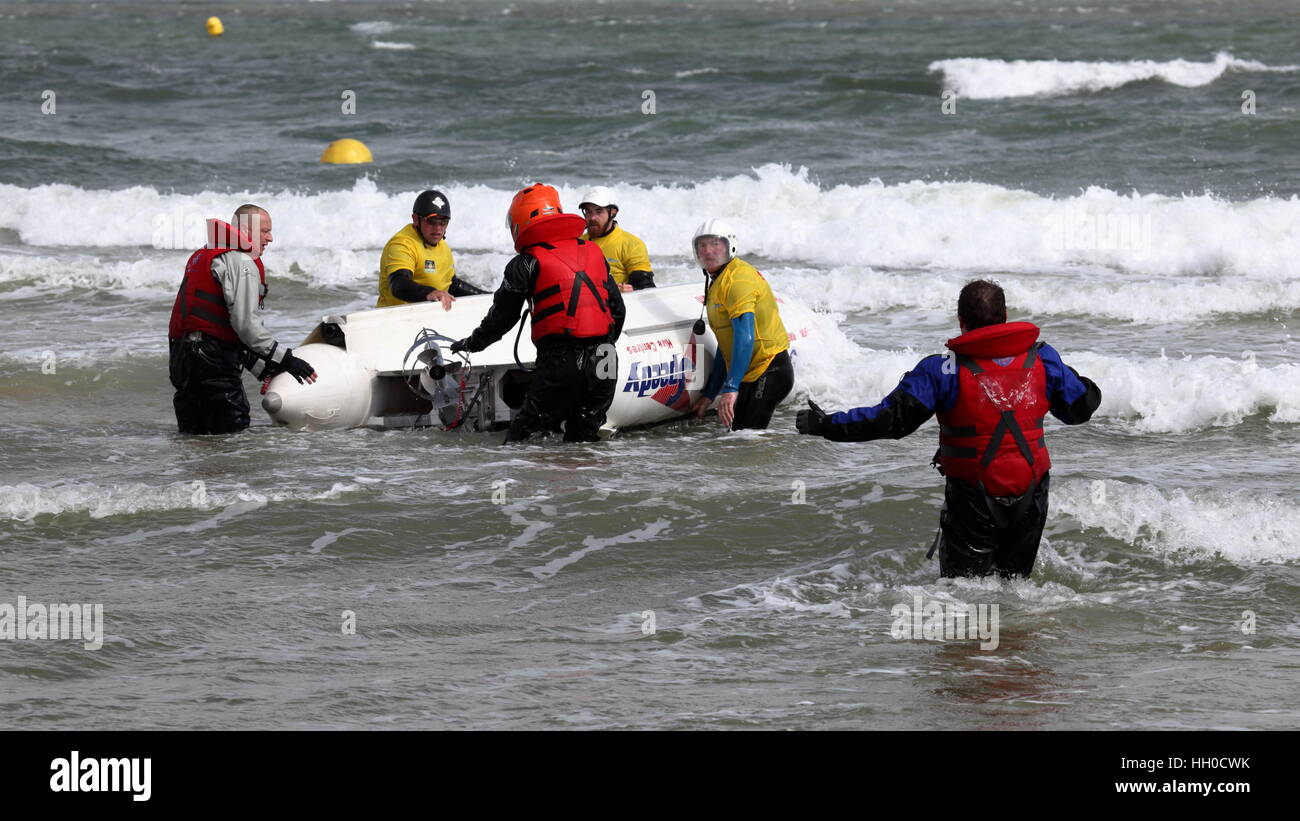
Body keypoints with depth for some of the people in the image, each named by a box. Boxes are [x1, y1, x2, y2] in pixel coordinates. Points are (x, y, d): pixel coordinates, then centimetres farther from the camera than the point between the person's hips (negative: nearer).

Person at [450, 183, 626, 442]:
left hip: (560, 363, -5)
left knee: (521, 436, -1)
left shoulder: (527, 262, 0)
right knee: (583, 438, 16)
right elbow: (617, 309, 21)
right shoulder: (594, 252, 16)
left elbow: (501, 317, 7)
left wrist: (469, 344, 25)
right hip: (604, 366, 5)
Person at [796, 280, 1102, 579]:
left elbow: (892, 419, -17)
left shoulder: (944, 370, -14)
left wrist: (825, 425, -9)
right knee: (1014, 581, 19)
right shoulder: (1042, 359, -3)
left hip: (975, 498, -3)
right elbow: (1082, 407, 8)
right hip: (1032, 499, 4)